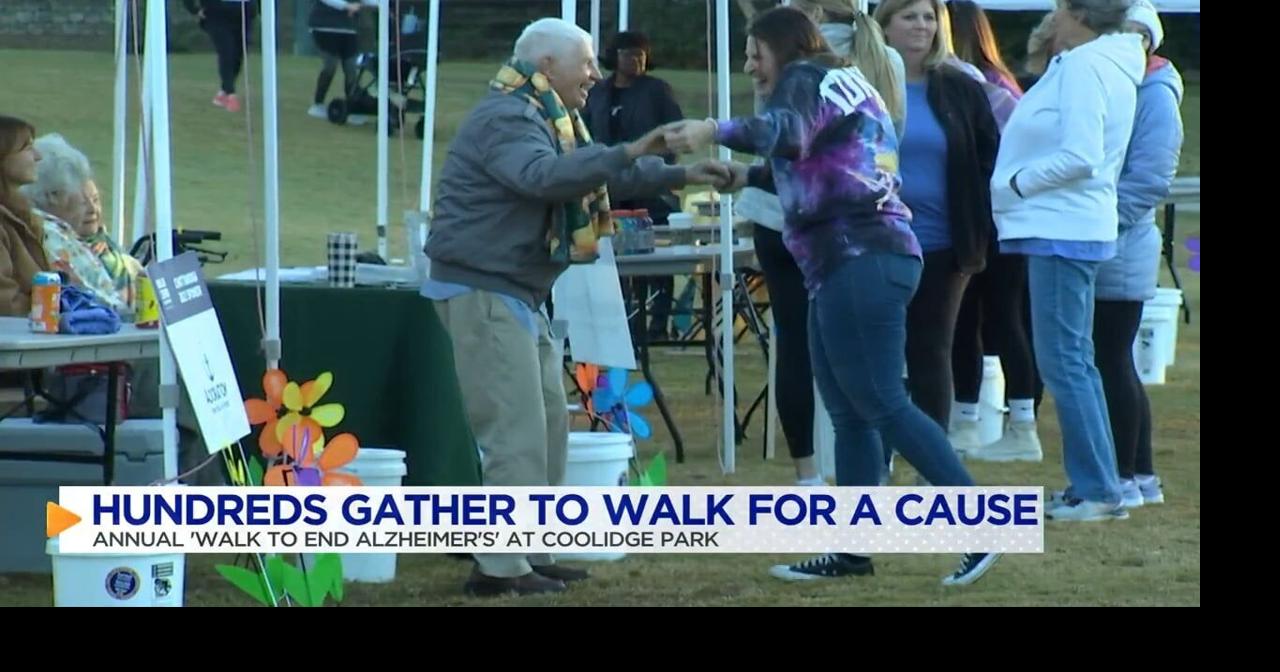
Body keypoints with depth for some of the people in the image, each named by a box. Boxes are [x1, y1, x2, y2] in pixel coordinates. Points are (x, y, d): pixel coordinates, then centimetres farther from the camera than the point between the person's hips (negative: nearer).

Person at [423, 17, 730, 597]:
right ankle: (500, 566, -12)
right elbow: (542, 176, -36)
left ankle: (531, 554, 20)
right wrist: (626, 156, -41)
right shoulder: (505, 119, -17)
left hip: (518, 295, 11)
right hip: (481, 289, -11)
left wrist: (681, 176, 16)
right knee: (515, 433, -13)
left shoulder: (548, 120, 18)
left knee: (548, 426, 14)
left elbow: (599, 176, 25)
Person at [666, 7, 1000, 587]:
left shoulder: (805, 78, -3)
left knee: (882, 405, -12)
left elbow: (786, 132, -25)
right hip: (848, 263, 10)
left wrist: (715, 132, -25)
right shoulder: (841, 82, 25)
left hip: (860, 262, -10)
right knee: (848, 413, 10)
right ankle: (852, 550, 10)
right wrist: (747, 176, 30)